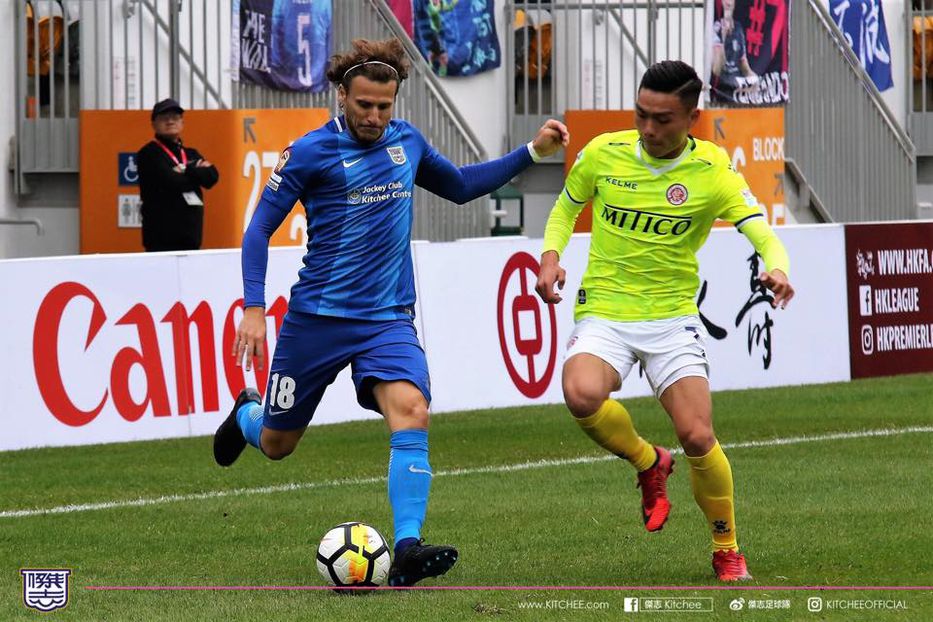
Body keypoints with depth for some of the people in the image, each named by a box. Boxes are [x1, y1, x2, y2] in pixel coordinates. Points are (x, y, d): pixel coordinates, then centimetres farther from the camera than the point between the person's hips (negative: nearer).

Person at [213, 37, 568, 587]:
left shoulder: (407, 141, 7)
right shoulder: (312, 152, -8)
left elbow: (460, 186, 25)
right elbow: (259, 229, -6)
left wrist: (532, 152, 18)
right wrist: (254, 309, -16)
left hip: (388, 317, 2)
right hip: (317, 316, -2)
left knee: (411, 413, -25)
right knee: (276, 445, 11)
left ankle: (408, 548, -31)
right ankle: (246, 414, 49)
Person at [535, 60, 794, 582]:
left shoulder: (713, 171, -6)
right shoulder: (603, 153, -2)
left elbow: (764, 235, -15)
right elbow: (566, 207, 17)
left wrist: (778, 269, -38)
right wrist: (551, 256, -3)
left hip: (672, 318, -1)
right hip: (604, 315, 1)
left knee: (698, 438, -12)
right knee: (583, 395, -31)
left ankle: (727, 551, 15)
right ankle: (647, 462, 3)